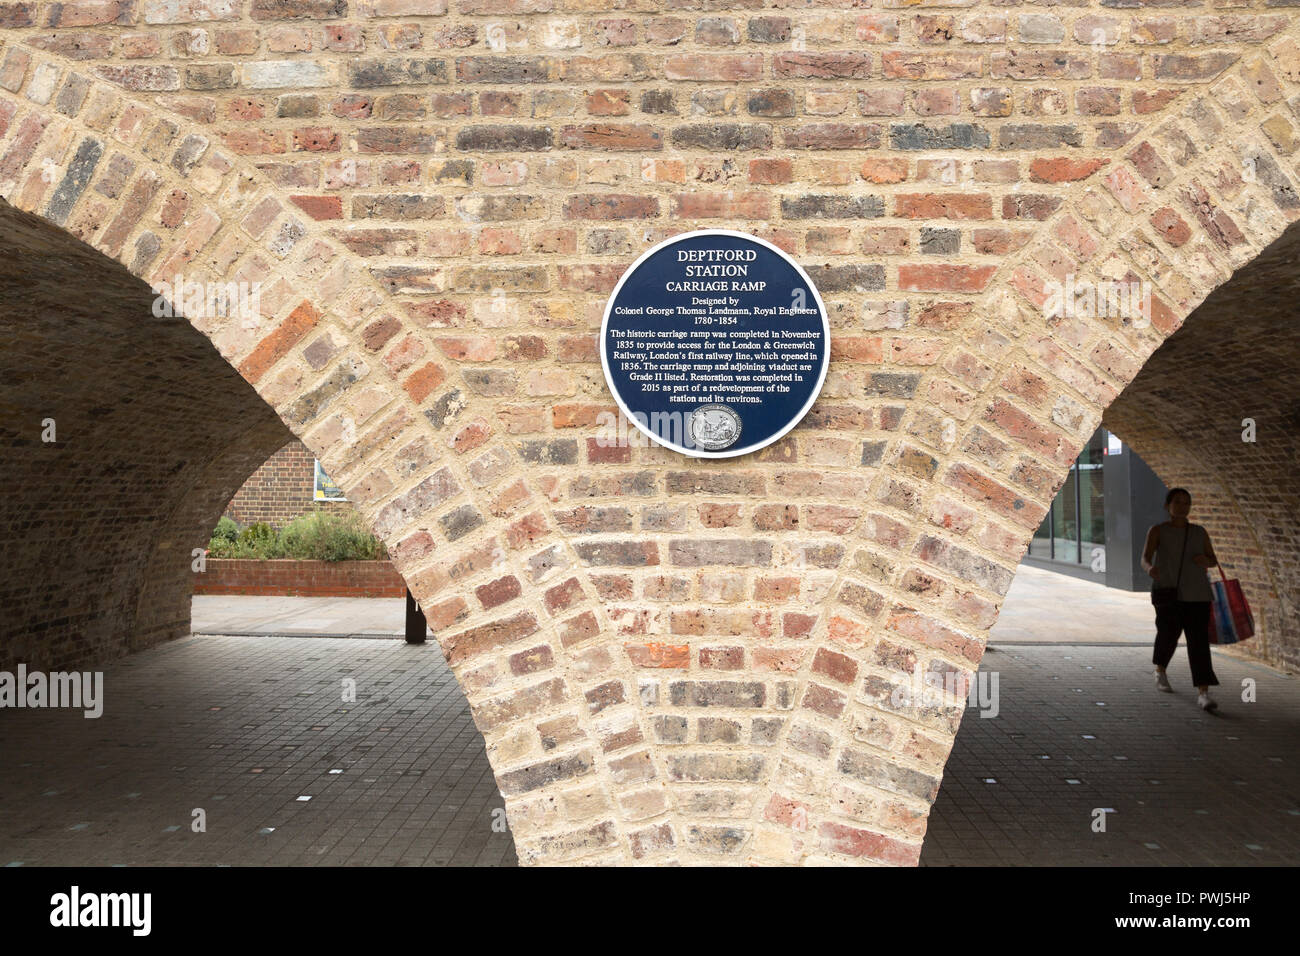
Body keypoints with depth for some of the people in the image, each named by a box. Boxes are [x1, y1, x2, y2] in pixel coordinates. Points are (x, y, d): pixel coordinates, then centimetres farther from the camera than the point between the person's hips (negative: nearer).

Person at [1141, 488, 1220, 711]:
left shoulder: (1199, 532, 10)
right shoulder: (1158, 530, 0)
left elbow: (1213, 561, 19)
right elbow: (1145, 558, -12)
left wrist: (1205, 560, -6)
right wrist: (1150, 568, -37)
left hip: (1197, 594, 2)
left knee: (1199, 640, -10)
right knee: (1168, 635, 9)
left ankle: (1203, 693, -15)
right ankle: (1160, 671, 40)